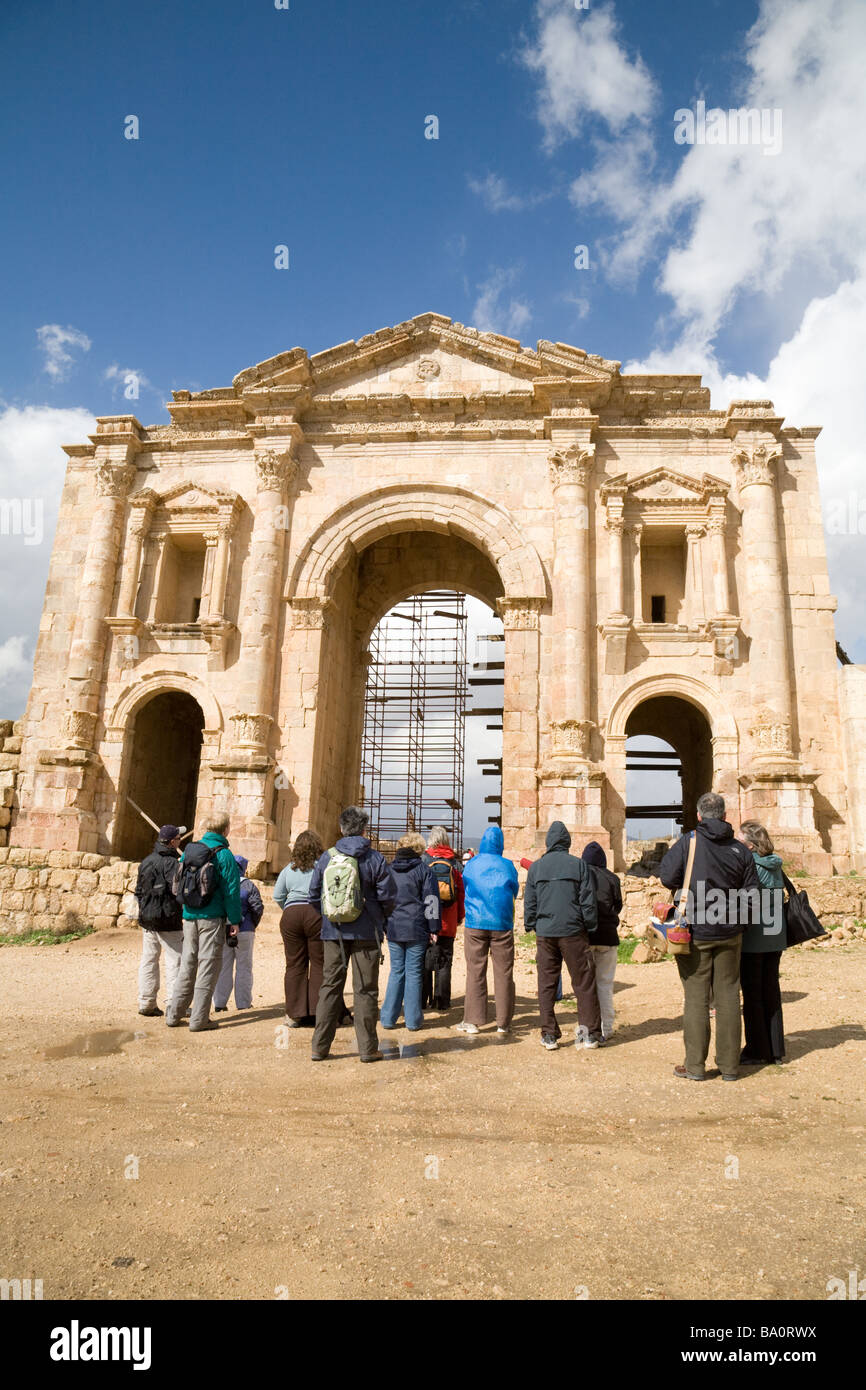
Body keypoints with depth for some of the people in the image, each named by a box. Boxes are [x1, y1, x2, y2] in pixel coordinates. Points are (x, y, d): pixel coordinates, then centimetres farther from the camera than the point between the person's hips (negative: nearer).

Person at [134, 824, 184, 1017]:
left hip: (147, 919, 8)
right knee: (175, 960, 0)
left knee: (149, 959, 13)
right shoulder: (170, 863, -15)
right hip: (167, 920, -8)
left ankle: (146, 1003, 17)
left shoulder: (146, 862, 11)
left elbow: (138, 890, 18)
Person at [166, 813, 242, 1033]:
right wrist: (235, 920, -5)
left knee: (187, 964, 15)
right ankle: (199, 1019, 5)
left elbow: (179, 884, 13)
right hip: (212, 918, -6)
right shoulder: (224, 855, -11)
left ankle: (174, 1014, 19)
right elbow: (231, 891, -12)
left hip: (189, 917, 6)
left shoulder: (189, 850, 7)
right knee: (209, 966, 2)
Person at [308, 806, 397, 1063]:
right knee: (365, 991, 6)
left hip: (333, 933, 3)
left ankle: (320, 1046, 16)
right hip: (365, 933, -3)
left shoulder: (327, 857, 1)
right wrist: (380, 917, 11)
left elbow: (314, 894, 5)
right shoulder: (374, 858, -8)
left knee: (330, 987, 12)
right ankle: (368, 1048, 10)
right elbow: (388, 895, -7)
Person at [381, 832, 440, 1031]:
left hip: (393, 929, 3)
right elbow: (431, 900, -6)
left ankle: (389, 1018, 12)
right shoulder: (424, 870, -3)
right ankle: (413, 1020, 8)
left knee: (396, 971, 12)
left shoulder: (388, 869, 9)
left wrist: (383, 926, 19)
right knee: (414, 973, 4)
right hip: (416, 930, -3)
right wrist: (433, 929, -1)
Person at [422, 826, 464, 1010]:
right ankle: (441, 1002, 8)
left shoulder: (423, 860, -4)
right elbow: (461, 891, 4)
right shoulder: (454, 862, 1)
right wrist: (460, 916, 14)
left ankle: (422, 1000, 12)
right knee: (444, 961, 7)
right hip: (447, 919, 1)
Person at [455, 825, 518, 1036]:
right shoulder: (507, 866, 0)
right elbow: (515, 892, 13)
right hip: (502, 925, 0)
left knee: (475, 972, 6)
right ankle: (503, 1023, 9)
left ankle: (473, 1020, 8)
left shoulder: (471, 865, 2)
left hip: (475, 924, 0)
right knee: (503, 973, 5)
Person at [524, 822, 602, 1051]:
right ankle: (590, 1033, 10)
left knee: (546, 985, 8)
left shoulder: (536, 867, 5)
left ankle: (549, 1035, 10)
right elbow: (588, 902, -1)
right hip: (573, 932, -2)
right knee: (584, 983, 6)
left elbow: (529, 903, 7)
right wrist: (591, 929, 8)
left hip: (545, 934, 2)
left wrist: (531, 928, 16)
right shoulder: (579, 865, -1)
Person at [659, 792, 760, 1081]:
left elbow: (667, 877, -14)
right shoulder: (740, 850, 0)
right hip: (729, 935, 3)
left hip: (695, 933, -3)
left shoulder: (688, 842, -10)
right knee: (728, 997, 11)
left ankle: (695, 1065, 9)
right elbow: (751, 895, 3)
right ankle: (729, 1065, 18)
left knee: (696, 998, 4)